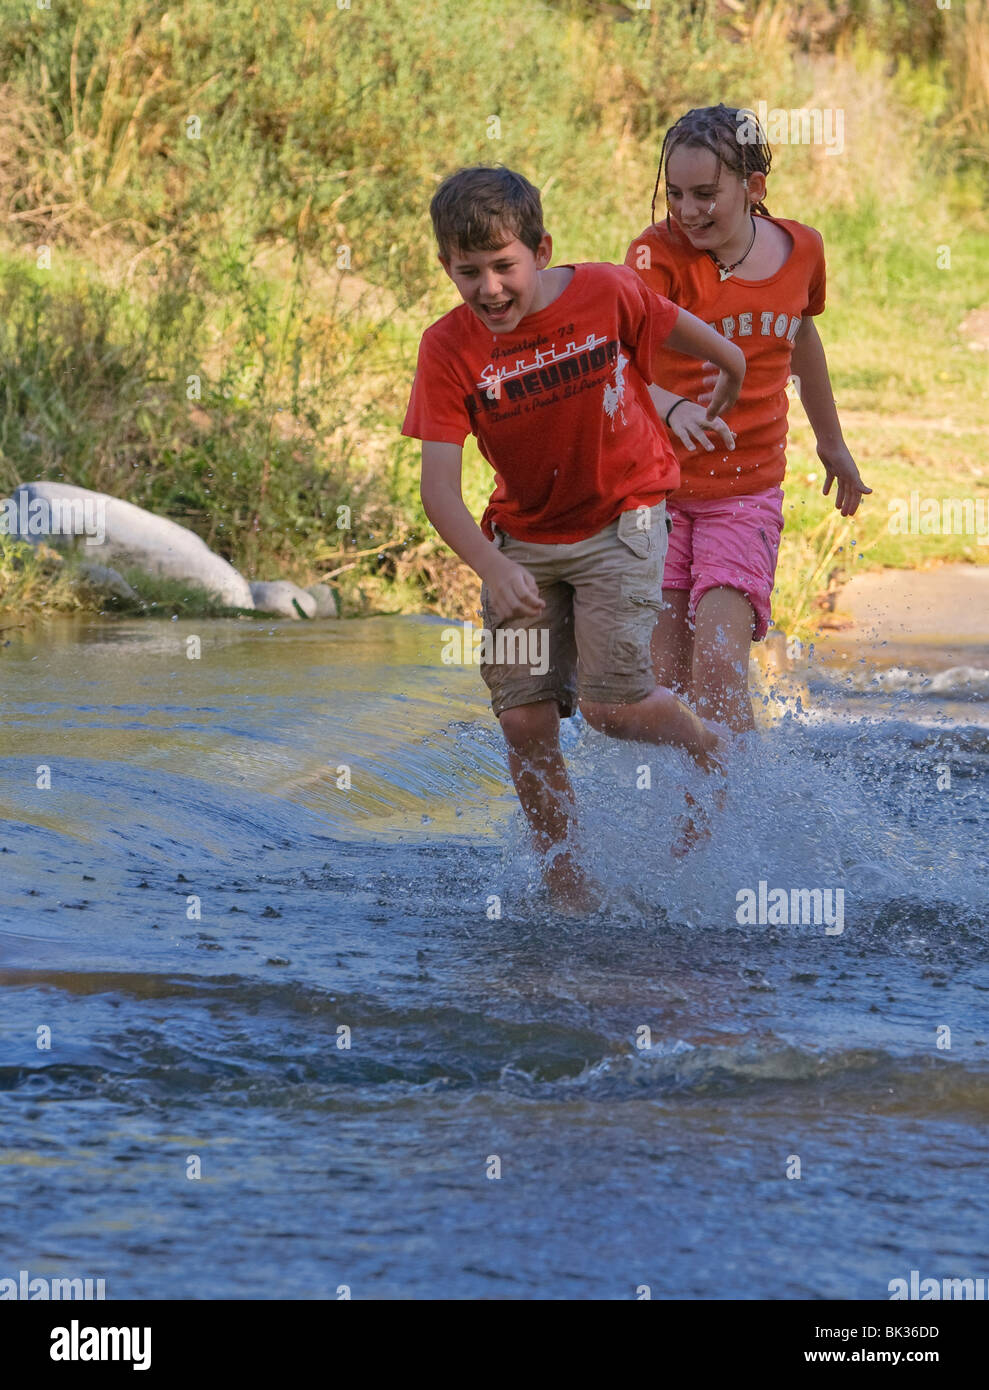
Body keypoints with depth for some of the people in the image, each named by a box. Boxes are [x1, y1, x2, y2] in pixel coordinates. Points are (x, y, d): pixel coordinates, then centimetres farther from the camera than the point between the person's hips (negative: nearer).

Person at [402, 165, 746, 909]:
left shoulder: (607, 294, -16)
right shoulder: (450, 348, -14)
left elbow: (726, 357, 3)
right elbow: (439, 485, -21)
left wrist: (716, 411, 23)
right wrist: (491, 568, -36)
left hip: (620, 524, -2)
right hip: (522, 542, 2)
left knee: (611, 705, -13)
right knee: (525, 718, -4)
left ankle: (712, 746, 18)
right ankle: (566, 881, 12)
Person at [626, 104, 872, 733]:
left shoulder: (801, 248, -1)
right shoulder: (659, 252, -13)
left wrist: (832, 441, 34)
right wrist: (672, 406, -51)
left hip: (748, 492, 1)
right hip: (658, 486, -1)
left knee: (719, 666, -15)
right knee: (662, 679, -2)